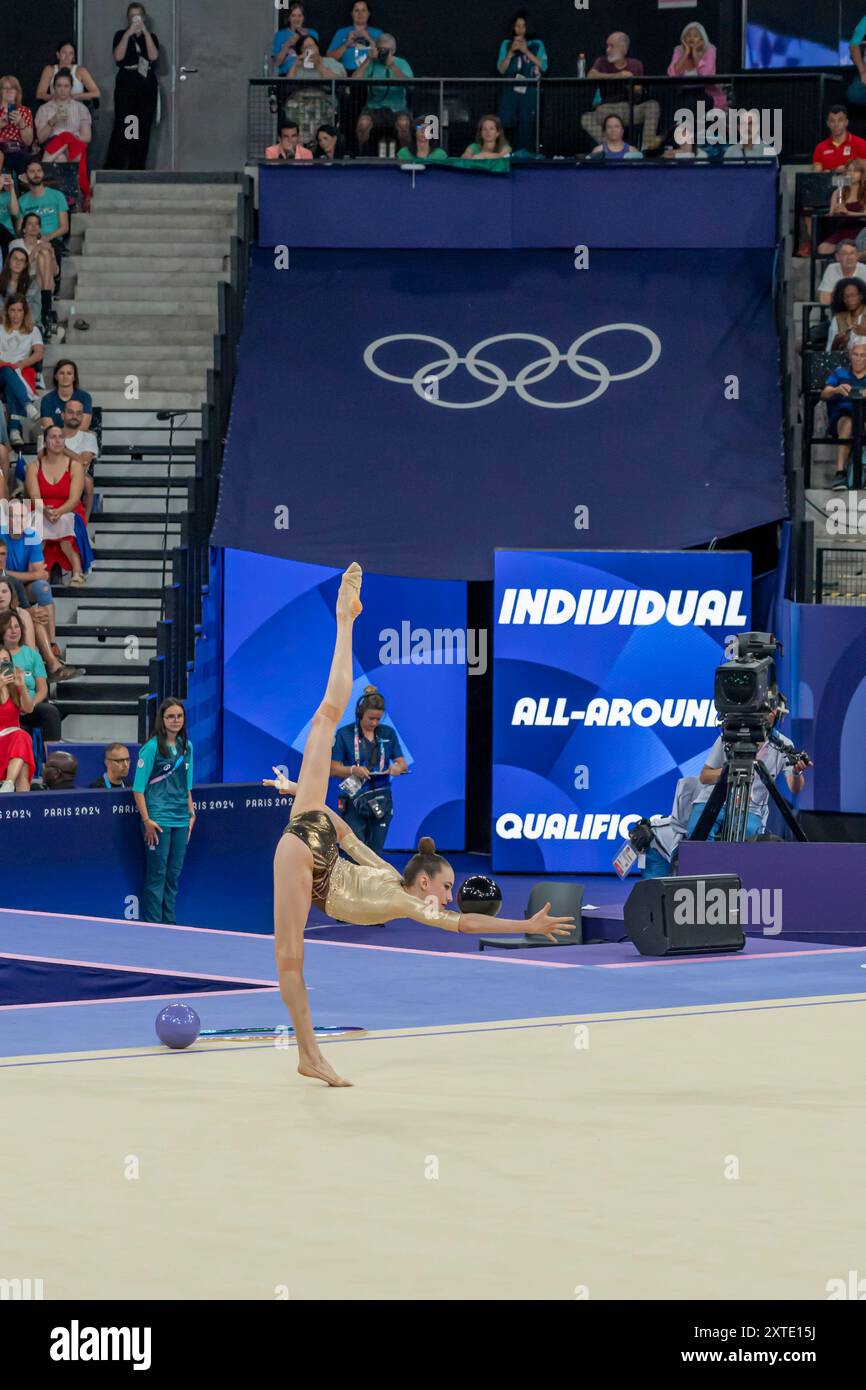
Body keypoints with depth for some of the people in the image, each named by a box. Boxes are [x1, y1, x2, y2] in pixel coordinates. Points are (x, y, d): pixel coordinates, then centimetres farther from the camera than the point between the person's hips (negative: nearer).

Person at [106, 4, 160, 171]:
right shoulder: (121, 35, 10)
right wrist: (129, 33, -10)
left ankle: (137, 169, 1)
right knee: (122, 129, -13)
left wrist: (145, 32, -8)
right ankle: (112, 169, -14)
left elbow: (153, 56, -5)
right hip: (126, 86, -2)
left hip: (147, 88, 2)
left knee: (143, 131, -2)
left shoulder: (151, 37, 14)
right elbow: (118, 56, -8)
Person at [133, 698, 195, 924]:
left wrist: (191, 814, 14)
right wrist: (147, 820, -13)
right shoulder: (151, 748, -8)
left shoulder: (186, 747, 11)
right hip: (158, 820, -6)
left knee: (174, 875, 8)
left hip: (181, 820, 6)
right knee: (156, 874, -4)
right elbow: (138, 788, -9)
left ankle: (169, 924, 13)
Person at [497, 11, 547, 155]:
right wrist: (511, 52, -7)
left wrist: (526, 51, -8)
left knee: (528, 126, -9)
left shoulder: (537, 44, 8)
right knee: (510, 126, -10)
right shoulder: (506, 44, 12)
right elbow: (501, 69, 6)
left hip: (530, 91, -1)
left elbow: (543, 66, -2)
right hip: (512, 92, 1)